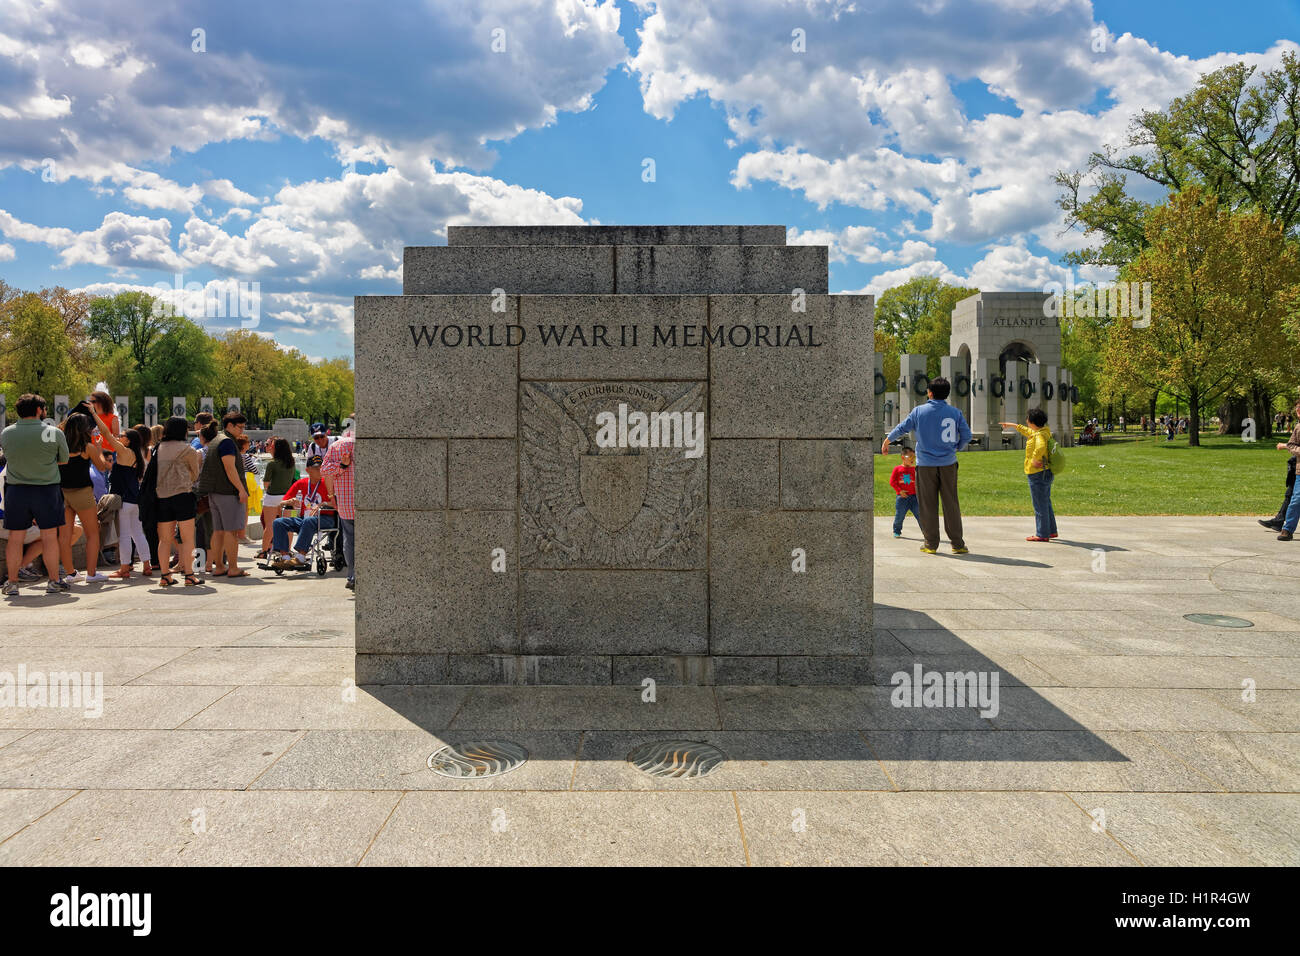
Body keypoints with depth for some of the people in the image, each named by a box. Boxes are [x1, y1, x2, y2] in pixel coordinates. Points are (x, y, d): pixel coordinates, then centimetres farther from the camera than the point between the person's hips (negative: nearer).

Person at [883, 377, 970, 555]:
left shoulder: (919, 411, -3)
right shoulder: (955, 413, 0)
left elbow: (902, 428, 6)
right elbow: (967, 436, 2)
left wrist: (887, 440, 24)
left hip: (925, 464, -1)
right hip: (948, 464, 1)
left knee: (928, 505, 5)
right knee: (951, 504, 7)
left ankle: (931, 544, 8)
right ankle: (957, 543, 9)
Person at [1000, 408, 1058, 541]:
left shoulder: (1040, 435, -20)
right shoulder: (1039, 432, 10)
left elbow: (1041, 447, -42)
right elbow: (1027, 431, 32)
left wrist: (1035, 459, -28)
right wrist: (1012, 425, 40)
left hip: (1038, 474, -10)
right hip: (1045, 473, 10)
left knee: (1040, 505, -3)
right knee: (1046, 503, 19)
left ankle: (1042, 534, 3)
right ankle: (1051, 530, 28)